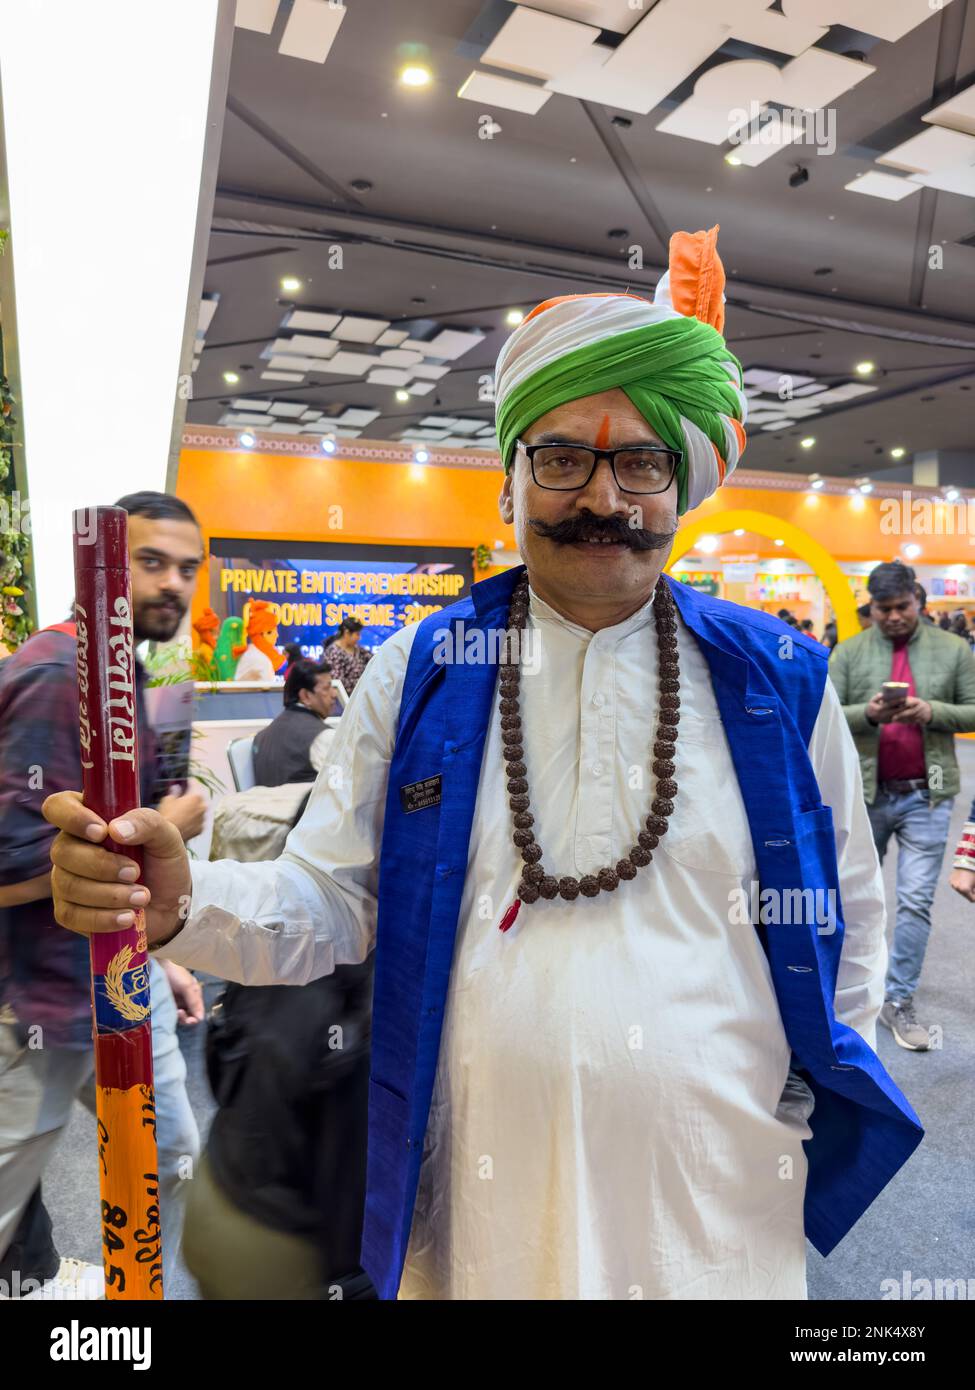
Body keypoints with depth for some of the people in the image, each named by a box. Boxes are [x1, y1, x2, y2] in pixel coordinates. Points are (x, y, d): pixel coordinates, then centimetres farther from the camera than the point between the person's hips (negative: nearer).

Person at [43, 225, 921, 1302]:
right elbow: (331, 901, -4)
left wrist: (807, 1114, 2)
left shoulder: (776, 680, -3)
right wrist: (182, 903, -21)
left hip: (718, 1207, 1)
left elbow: (846, 919, 6)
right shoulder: (421, 672, -4)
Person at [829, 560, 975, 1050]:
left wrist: (933, 712, -16)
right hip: (865, 794, 0)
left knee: (916, 902, 0)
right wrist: (866, 713, -21)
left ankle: (899, 1001, 12)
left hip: (926, 796, 0)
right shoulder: (848, 653, 1)